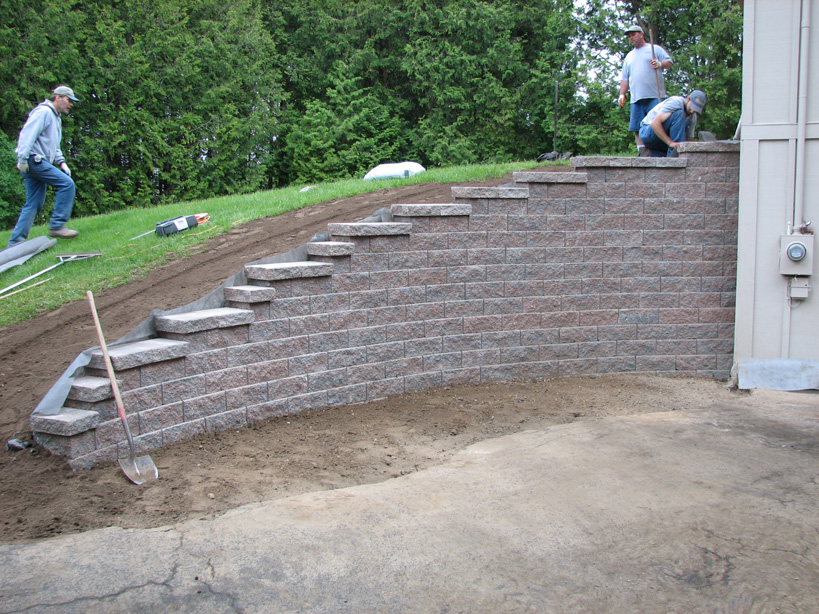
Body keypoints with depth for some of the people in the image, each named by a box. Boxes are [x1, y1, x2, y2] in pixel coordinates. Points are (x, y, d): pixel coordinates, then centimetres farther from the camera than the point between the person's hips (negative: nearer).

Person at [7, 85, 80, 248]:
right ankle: (56, 226, -17)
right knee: (67, 184, -17)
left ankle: (15, 242, 8)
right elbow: (27, 134, -17)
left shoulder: (56, 118, 25)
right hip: (34, 160, -10)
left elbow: (55, 146, 28)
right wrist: (22, 158, -23)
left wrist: (61, 162, 12)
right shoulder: (43, 112, -7)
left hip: (39, 162, 10)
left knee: (35, 204, 6)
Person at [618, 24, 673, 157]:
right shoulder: (629, 56, 26)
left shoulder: (655, 49, 11)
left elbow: (670, 62, 4)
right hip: (636, 98, 5)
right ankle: (643, 154, -2)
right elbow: (625, 78, 26)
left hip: (655, 96, -5)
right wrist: (622, 94, 13)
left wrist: (660, 64, -17)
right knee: (638, 129, -3)